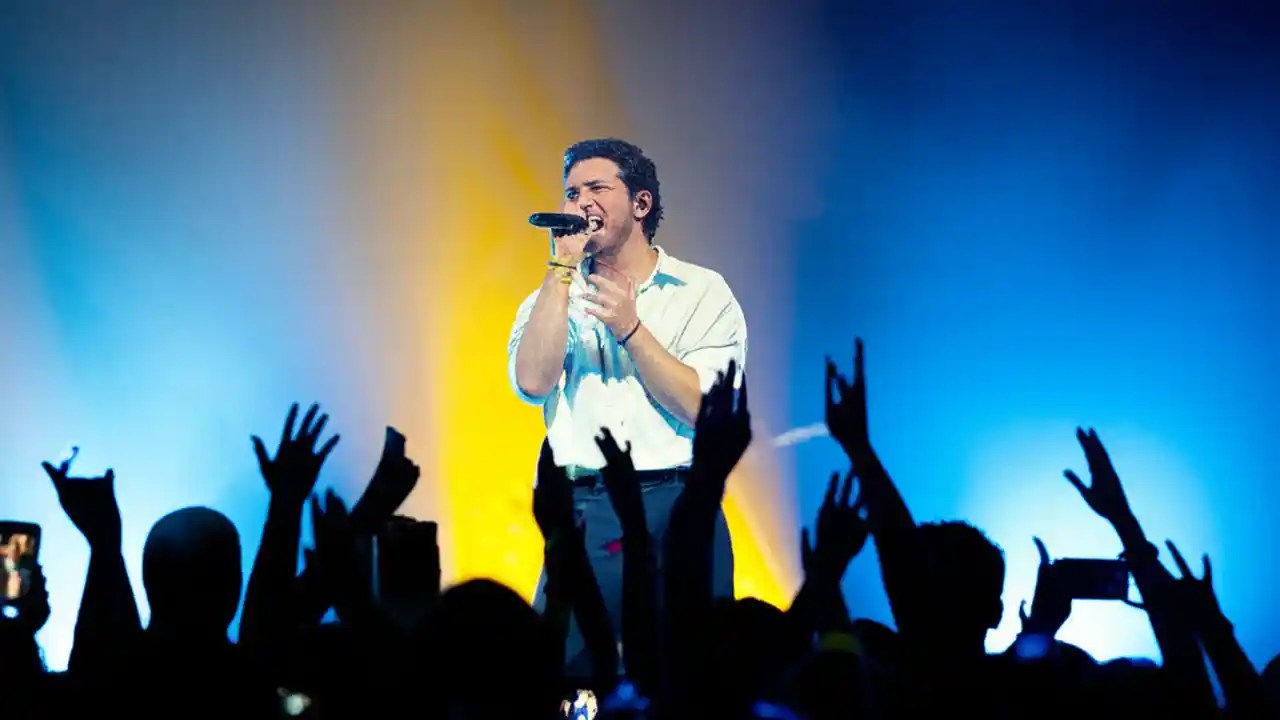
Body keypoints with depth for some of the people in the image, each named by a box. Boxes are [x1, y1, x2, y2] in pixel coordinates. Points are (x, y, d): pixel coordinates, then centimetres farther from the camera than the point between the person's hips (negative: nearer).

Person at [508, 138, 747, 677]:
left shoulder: (703, 293, 6)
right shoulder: (552, 298, 13)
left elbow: (704, 408, -6)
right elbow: (533, 382, -8)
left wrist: (630, 329, -12)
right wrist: (564, 266, -6)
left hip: (679, 510, -1)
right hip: (583, 515, 1)